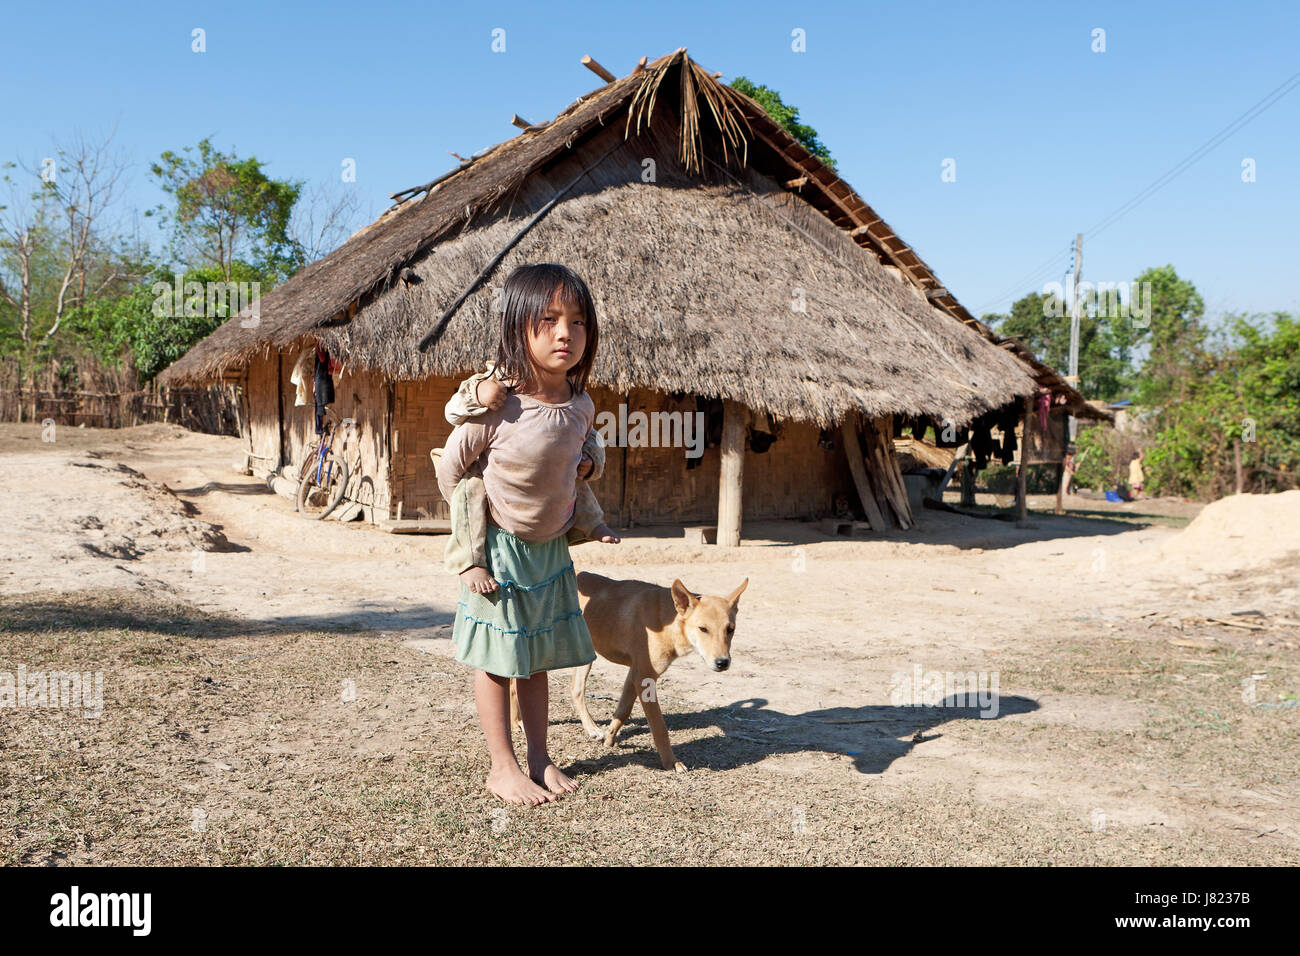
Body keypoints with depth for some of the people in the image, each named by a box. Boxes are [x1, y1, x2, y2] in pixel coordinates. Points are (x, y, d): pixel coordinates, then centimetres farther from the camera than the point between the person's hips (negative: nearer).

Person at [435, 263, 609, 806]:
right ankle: (503, 768, 19)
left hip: (550, 549, 5)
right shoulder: (497, 404, -23)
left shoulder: (582, 407, -7)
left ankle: (540, 760, 28)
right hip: (499, 548, -5)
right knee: (496, 660, 6)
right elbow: (452, 466, -10)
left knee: (537, 658, 16)